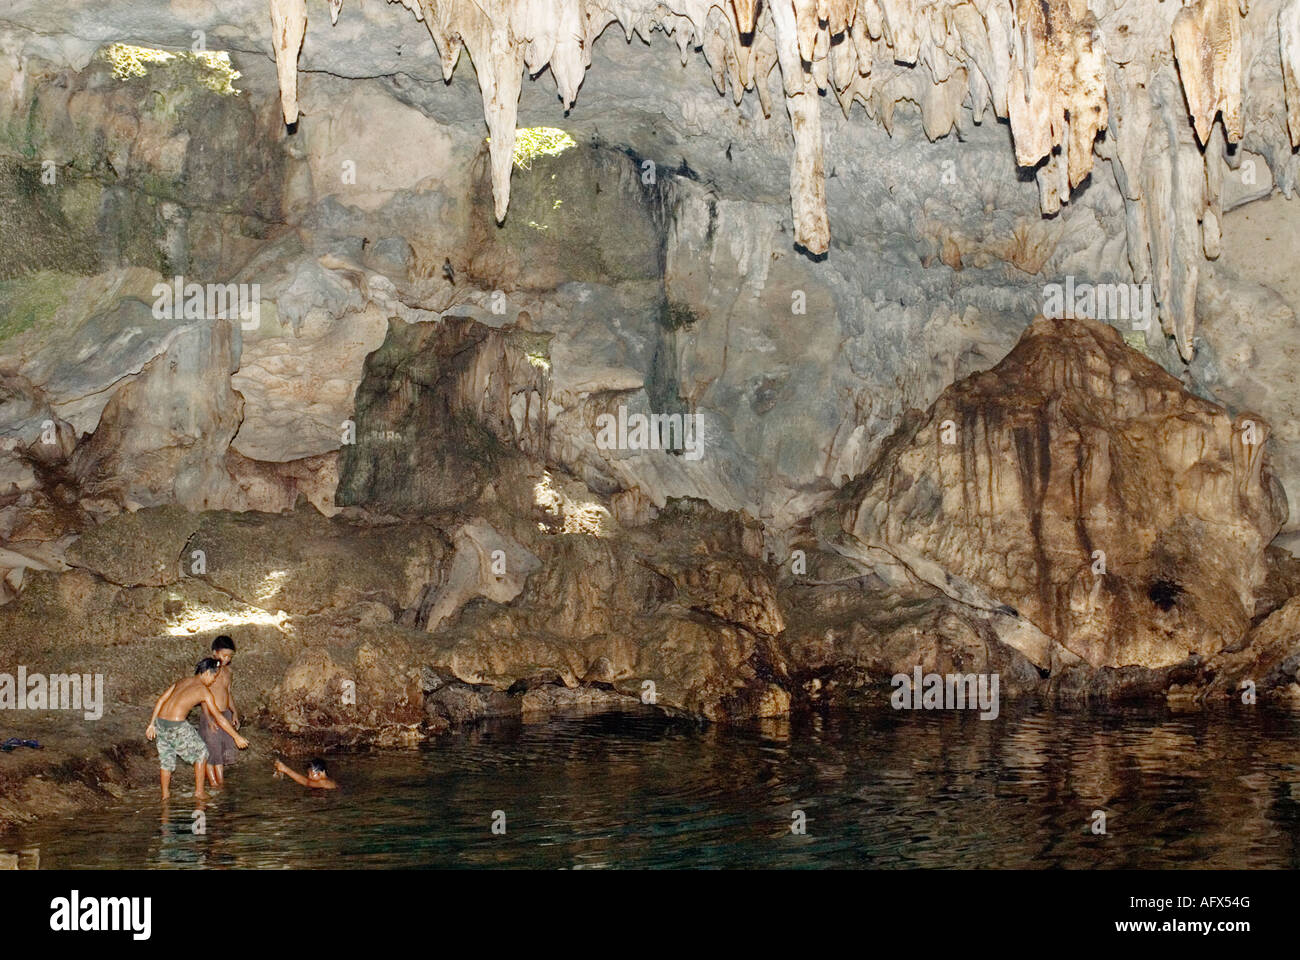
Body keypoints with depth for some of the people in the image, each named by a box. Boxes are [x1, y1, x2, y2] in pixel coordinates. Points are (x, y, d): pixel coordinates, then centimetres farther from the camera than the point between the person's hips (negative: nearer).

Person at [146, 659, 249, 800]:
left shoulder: (182, 682, 17)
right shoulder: (204, 690, -1)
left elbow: (161, 700, 15)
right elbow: (219, 718, -1)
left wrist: (152, 724, 19)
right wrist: (236, 736, 5)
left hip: (160, 721, 6)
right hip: (177, 725, -6)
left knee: (166, 756, 23)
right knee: (200, 753, 14)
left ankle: (165, 793, 31)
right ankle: (199, 792, 18)